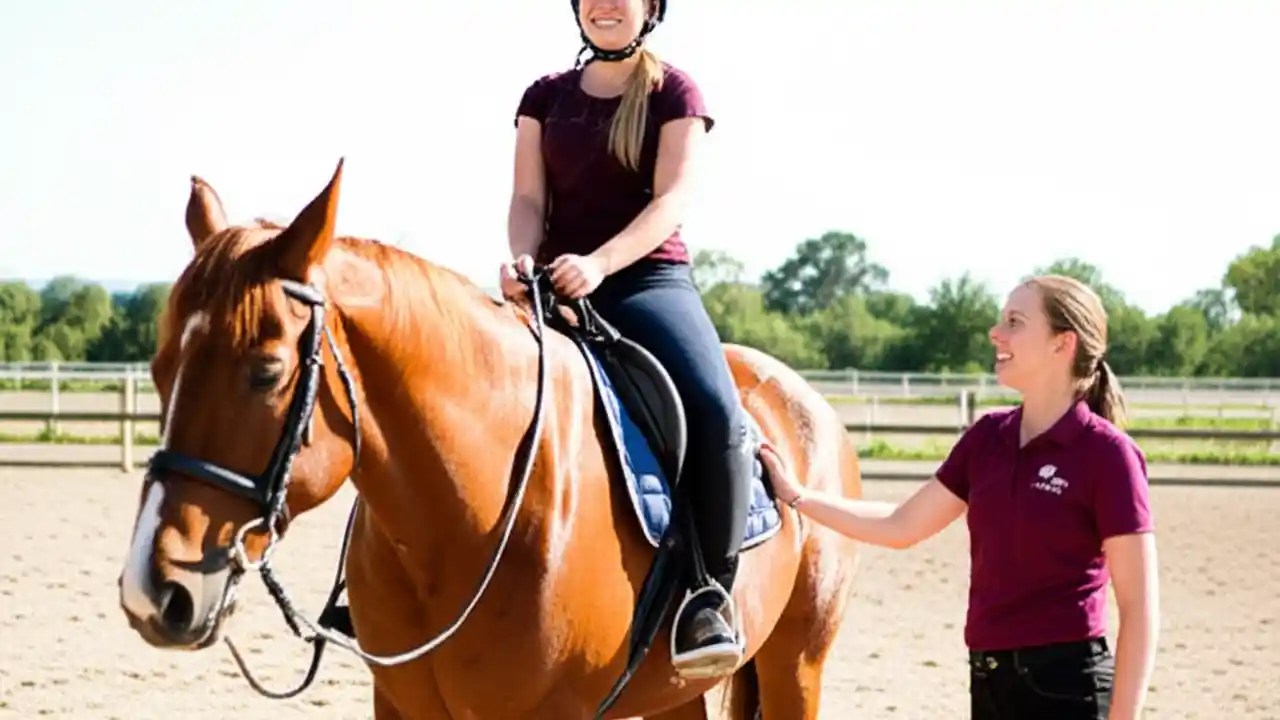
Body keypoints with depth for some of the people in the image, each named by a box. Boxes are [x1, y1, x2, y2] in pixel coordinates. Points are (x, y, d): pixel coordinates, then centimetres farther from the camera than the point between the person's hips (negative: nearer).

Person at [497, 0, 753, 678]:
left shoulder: (674, 93, 5)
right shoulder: (546, 96, 14)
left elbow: (671, 201, -7)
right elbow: (529, 197, 6)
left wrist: (599, 262, -24)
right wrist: (523, 259, -17)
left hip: (648, 278, -3)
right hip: (553, 285, 3)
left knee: (716, 412, -30)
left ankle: (712, 595, -21)